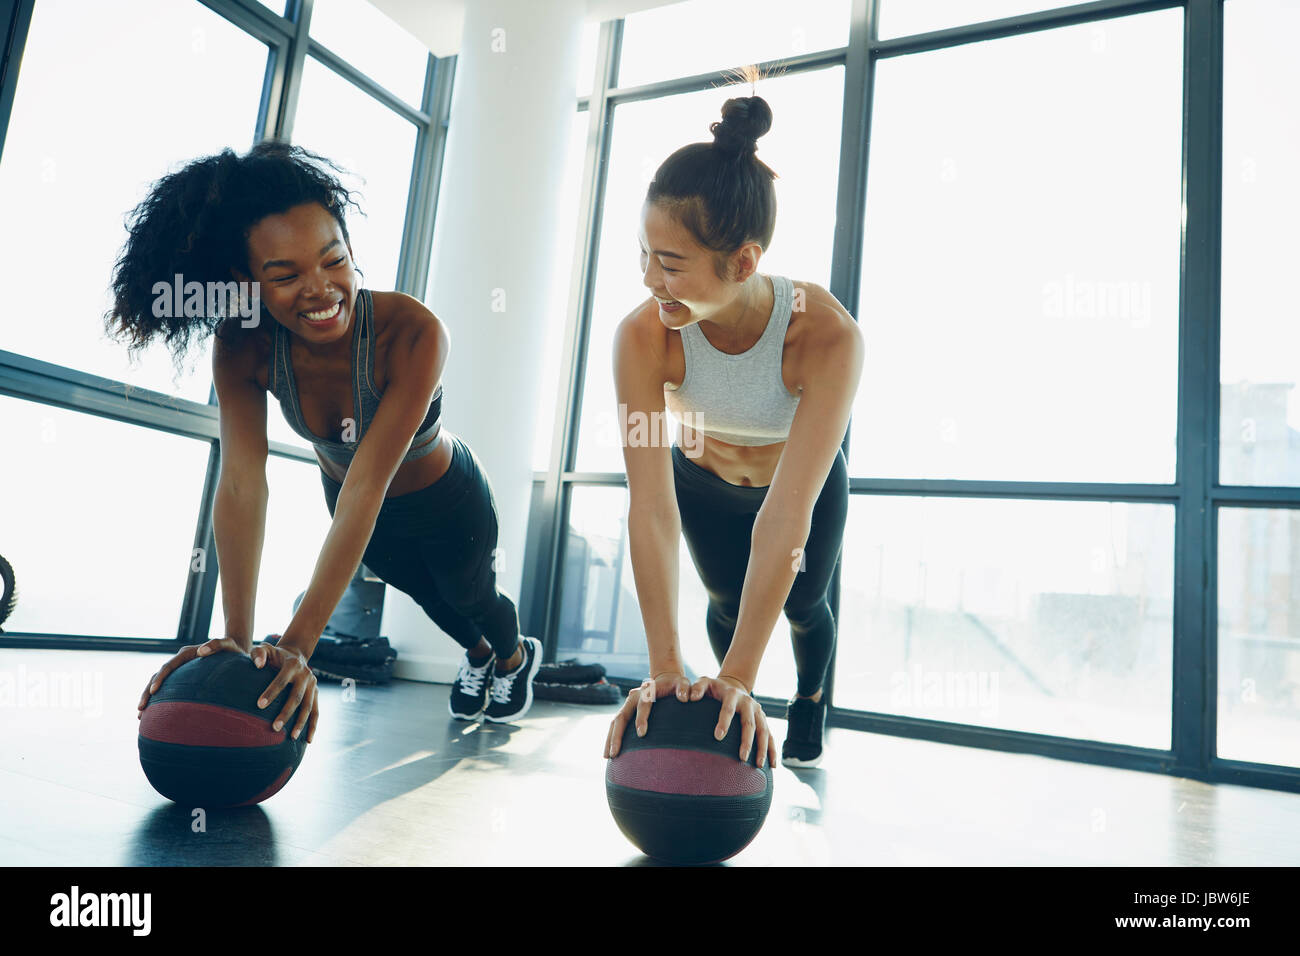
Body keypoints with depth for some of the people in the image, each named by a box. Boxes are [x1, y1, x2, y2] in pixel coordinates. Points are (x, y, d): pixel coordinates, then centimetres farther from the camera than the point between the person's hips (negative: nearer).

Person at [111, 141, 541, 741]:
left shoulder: (413, 333, -42)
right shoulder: (242, 348, -29)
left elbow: (367, 487, -47)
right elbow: (242, 484, -35)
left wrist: (297, 644, -51)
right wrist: (236, 638, -45)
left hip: (446, 503, -4)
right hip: (351, 505, 4)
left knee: (470, 597, 25)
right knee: (426, 595, 31)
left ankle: (517, 654, 63)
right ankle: (477, 655, 67)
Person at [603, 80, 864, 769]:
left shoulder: (828, 336, -42)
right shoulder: (642, 337, -37)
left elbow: (785, 515, -44)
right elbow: (650, 507, -40)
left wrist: (736, 679, -45)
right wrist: (664, 669, -43)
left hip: (806, 479, -1)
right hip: (703, 480, 1)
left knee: (801, 605, 13)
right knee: (727, 603, 6)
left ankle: (810, 700, 48)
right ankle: (740, 714, 39)